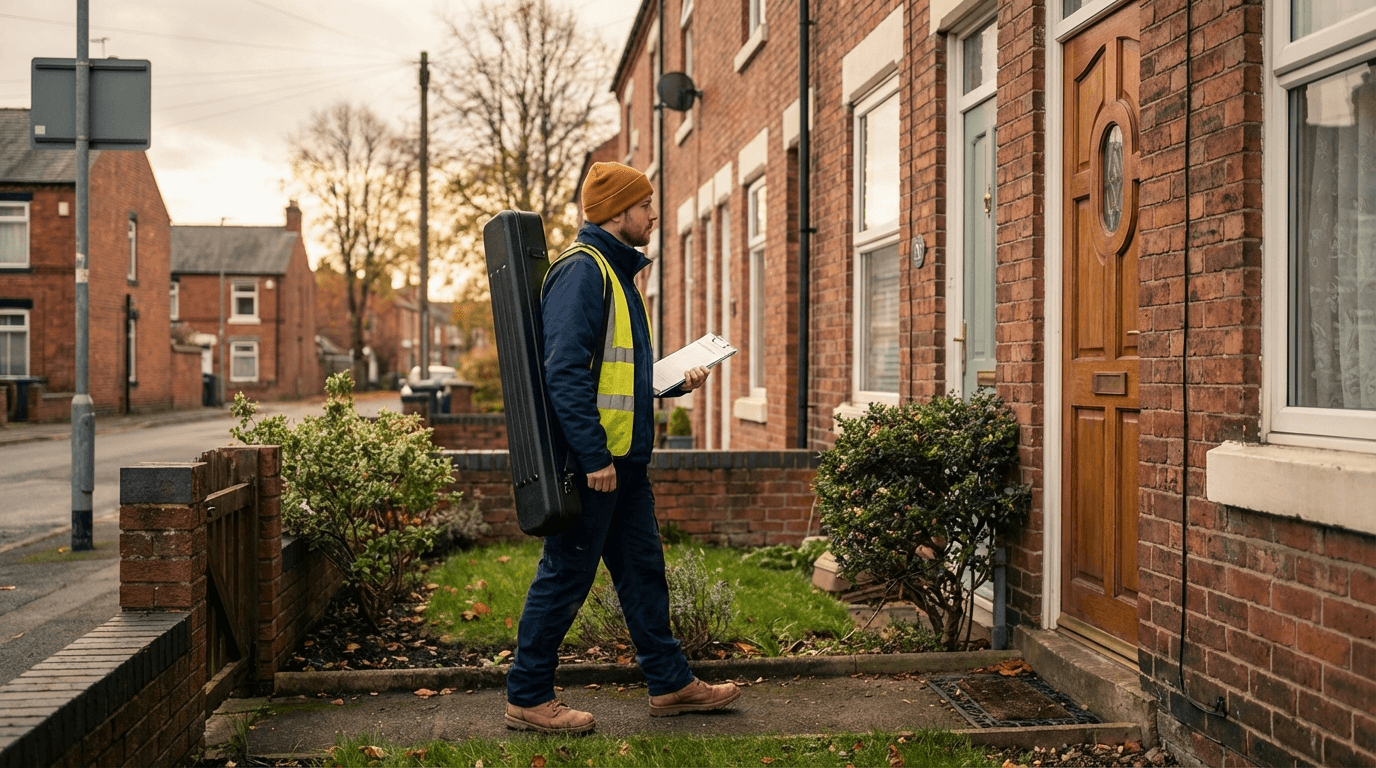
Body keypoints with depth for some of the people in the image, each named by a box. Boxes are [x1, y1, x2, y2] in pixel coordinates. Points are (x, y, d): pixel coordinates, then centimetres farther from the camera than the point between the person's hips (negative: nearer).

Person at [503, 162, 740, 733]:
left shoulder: (617, 271, 18)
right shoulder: (582, 269, -13)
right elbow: (565, 371, -22)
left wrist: (677, 382, 13)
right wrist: (594, 457, -24)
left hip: (624, 457, 10)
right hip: (592, 459, -10)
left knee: (642, 567, 15)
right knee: (566, 575, -1)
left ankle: (670, 682, 25)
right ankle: (527, 698, 11)